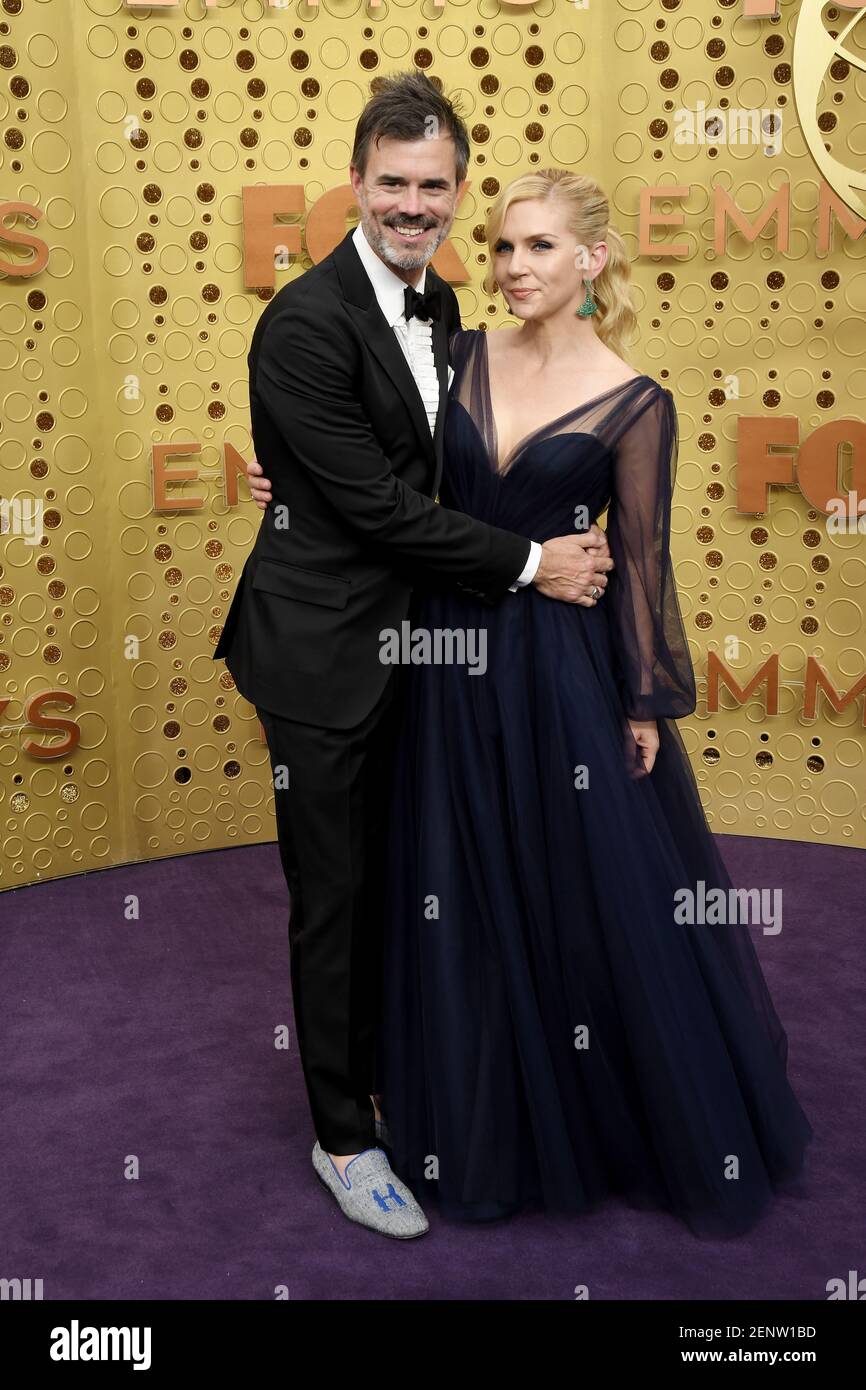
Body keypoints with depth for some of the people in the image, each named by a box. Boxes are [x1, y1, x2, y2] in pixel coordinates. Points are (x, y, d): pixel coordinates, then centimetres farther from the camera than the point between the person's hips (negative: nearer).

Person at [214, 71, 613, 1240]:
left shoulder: (438, 305, 8)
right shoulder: (306, 322, -19)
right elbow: (378, 506, -21)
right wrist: (529, 563, -16)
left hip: (409, 645, 8)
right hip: (325, 654, -8)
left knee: (392, 882, 19)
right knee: (334, 899, 5)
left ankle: (382, 1074, 40)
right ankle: (344, 1137, 23)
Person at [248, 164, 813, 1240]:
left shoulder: (633, 403, -8)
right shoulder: (464, 356, 3)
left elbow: (640, 563, -6)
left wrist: (647, 706, -5)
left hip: (565, 667, -4)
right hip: (456, 652, 4)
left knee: (603, 897, 6)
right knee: (467, 902, 13)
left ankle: (680, 1135, 31)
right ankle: (490, 1130, 36)